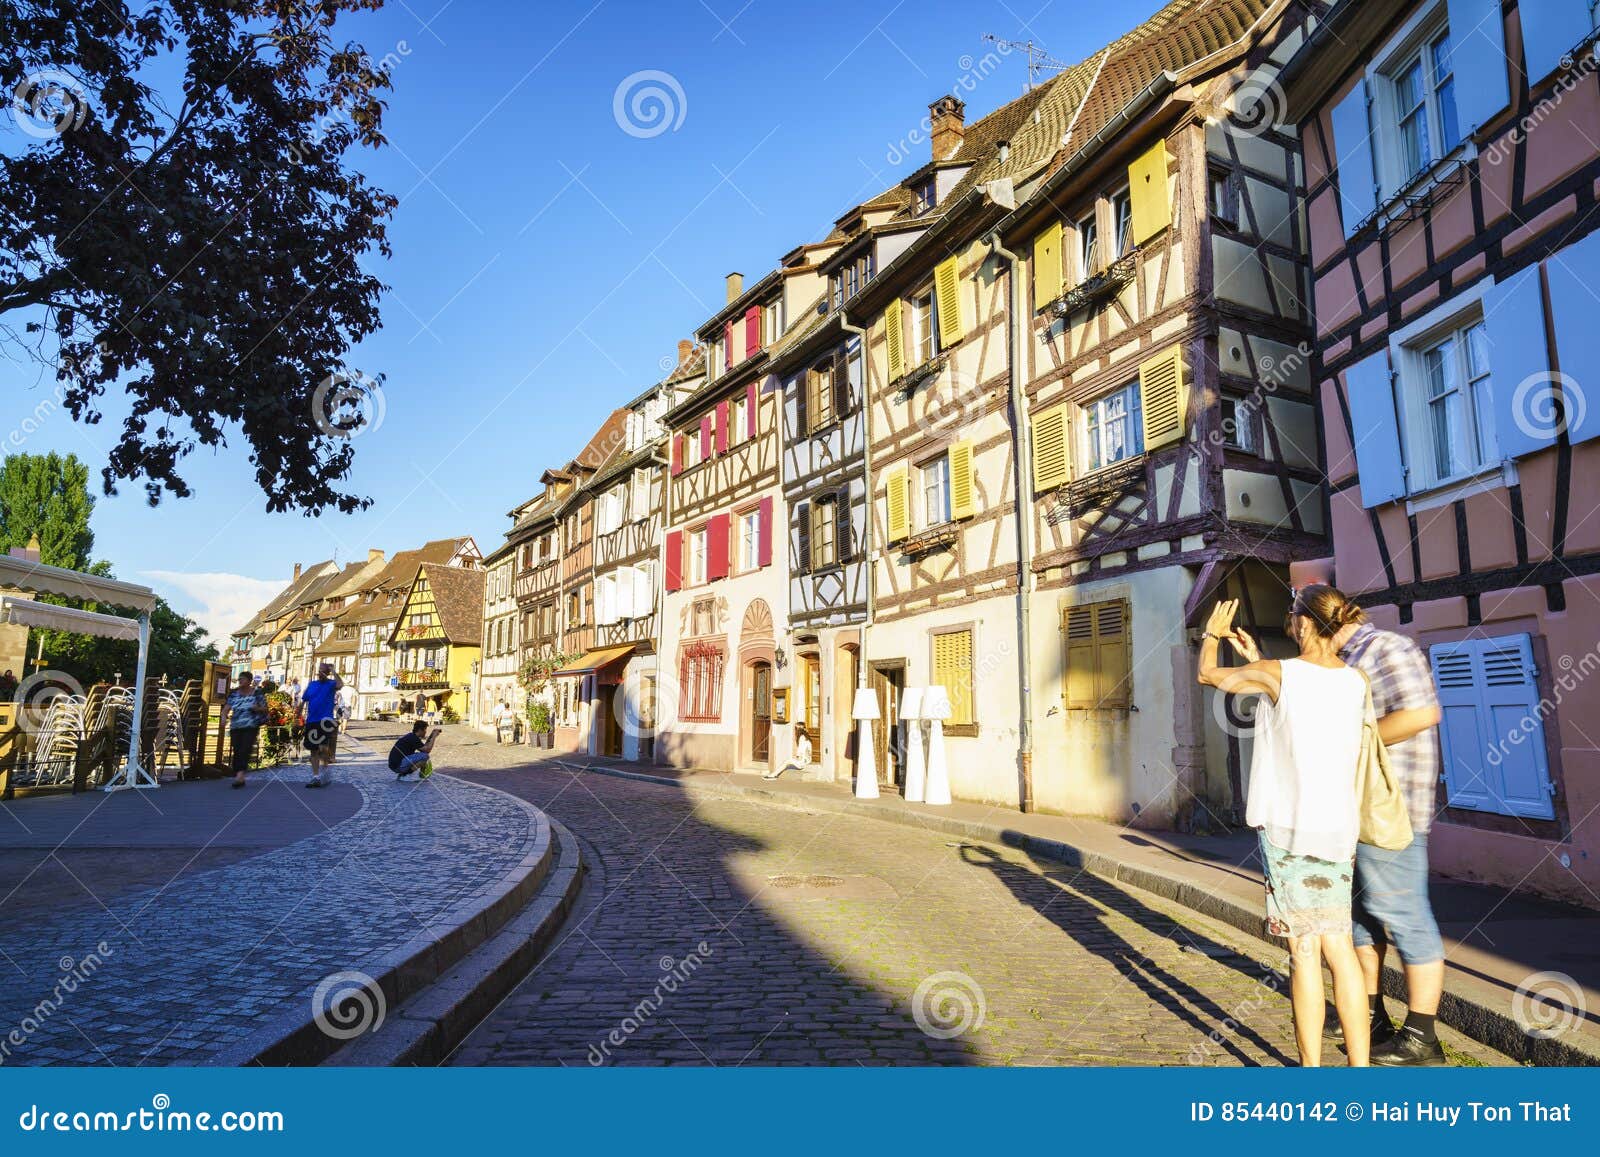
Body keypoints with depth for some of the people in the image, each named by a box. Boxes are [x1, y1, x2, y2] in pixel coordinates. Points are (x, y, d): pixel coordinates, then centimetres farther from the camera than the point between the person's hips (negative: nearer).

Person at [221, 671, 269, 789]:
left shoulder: (257, 693, 2)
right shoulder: (234, 693, 11)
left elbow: (264, 709, 6)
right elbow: (227, 707, 3)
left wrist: (257, 708, -16)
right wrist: (224, 717, -17)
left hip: (251, 726, -4)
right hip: (235, 727, 4)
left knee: (245, 750, -16)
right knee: (236, 752, 4)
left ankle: (240, 774, -23)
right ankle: (239, 779, 11)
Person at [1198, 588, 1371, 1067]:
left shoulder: (1277, 674, -11)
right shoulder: (1358, 681, 4)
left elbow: (1209, 674, 6)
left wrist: (1211, 635, 26)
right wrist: (1256, 659, 29)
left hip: (1288, 829, -5)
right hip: (1338, 828, 5)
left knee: (1304, 950, 2)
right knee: (1338, 948, 12)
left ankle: (1311, 1069, 11)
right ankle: (1359, 1065, 18)